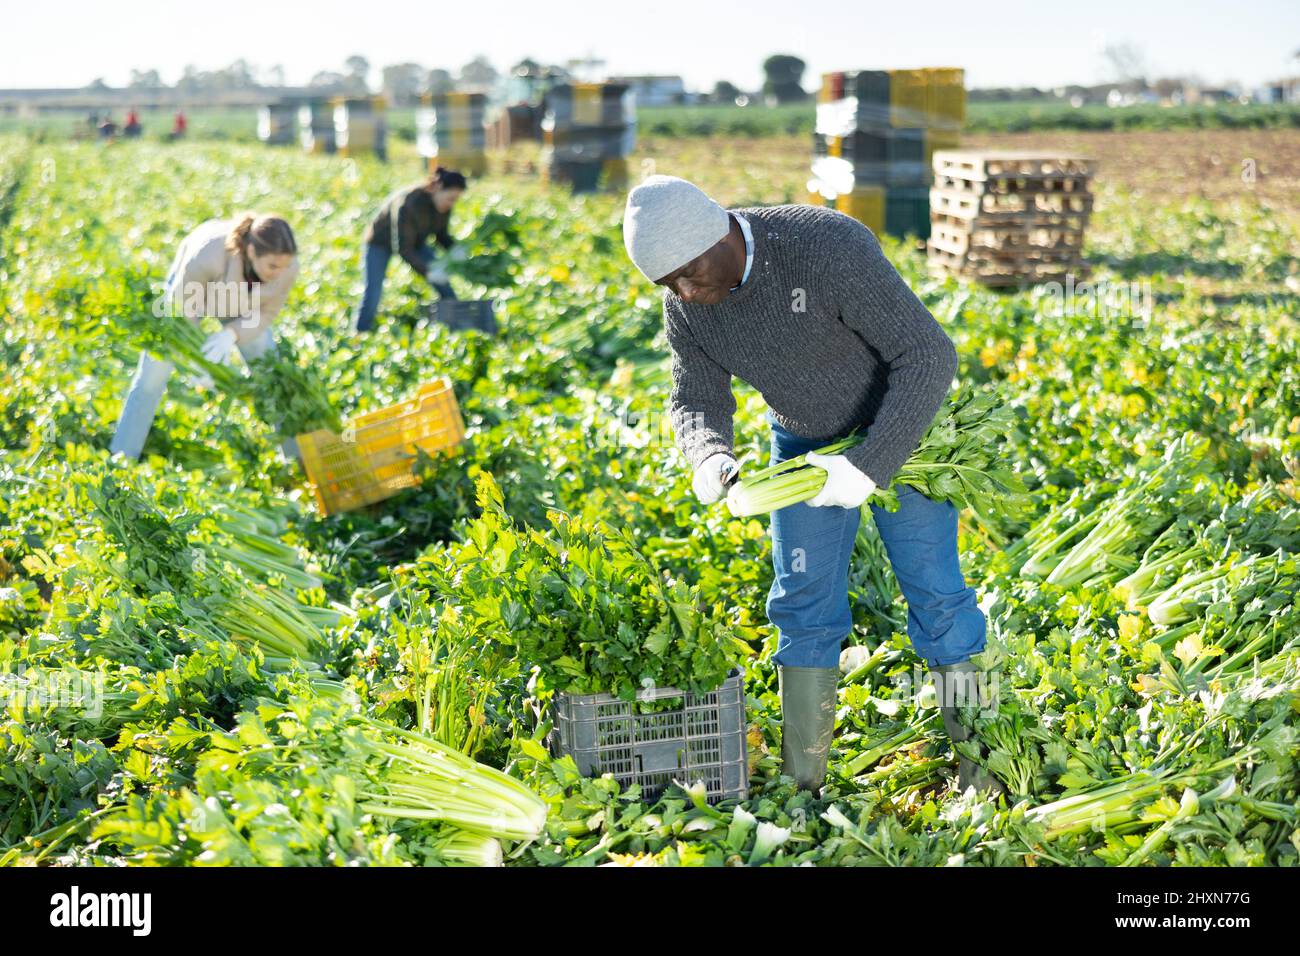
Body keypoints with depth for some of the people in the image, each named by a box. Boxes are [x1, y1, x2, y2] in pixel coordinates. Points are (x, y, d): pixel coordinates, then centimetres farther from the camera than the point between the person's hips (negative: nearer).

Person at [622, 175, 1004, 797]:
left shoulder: (828, 246, -36)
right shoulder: (687, 303, -17)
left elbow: (929, 355, -34)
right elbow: (697, 401, -8)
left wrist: (870, 466, -39)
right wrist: (711, 459, -32)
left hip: (900, 427, -4)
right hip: (804, 440, 5)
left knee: (933, 593, -2)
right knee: (804, 604, 3)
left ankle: (978, 770, 12)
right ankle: (802, 784, 11)